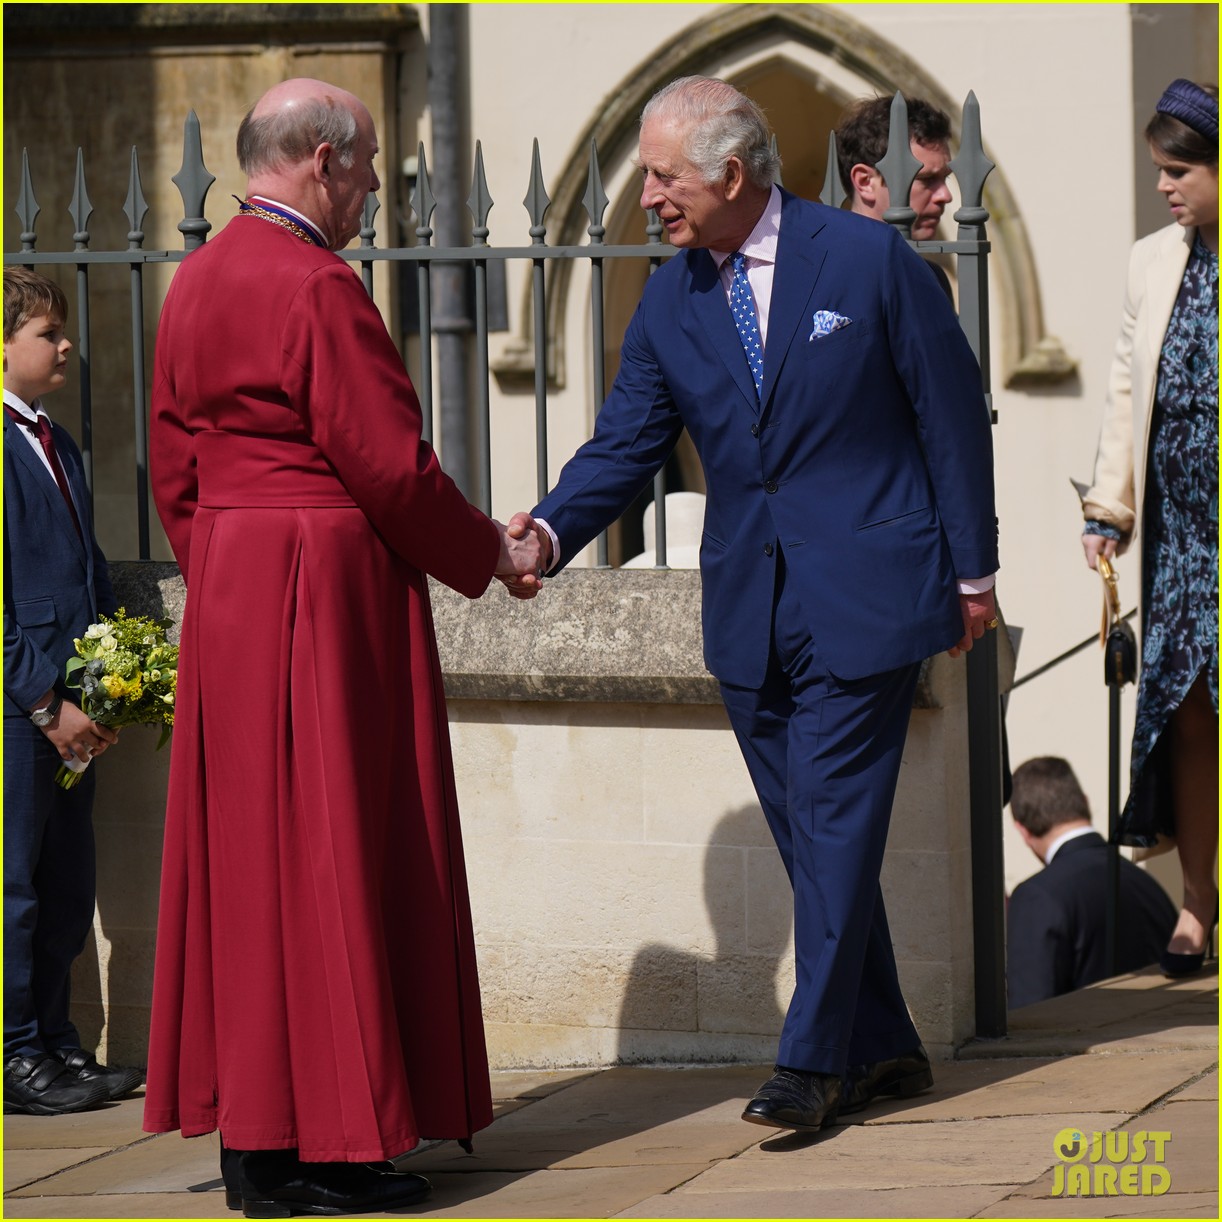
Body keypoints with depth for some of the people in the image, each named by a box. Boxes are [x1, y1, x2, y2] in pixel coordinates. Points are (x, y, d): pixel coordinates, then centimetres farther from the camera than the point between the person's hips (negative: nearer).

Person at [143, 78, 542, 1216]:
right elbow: (389, 463, -16)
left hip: (226, 600, 9)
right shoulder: (316, 287, -16)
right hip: (331, 593, -9)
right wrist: (491, 551, -2)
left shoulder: (196, 280, 10)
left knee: (243, 852, 10)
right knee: (330, 855, -4)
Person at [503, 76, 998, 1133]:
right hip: (748, 608, 5)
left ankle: (814, 1060, -7)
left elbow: (952, 412, -1)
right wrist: (551, 531, -13)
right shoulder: (670, 302, 7)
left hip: (863, 596, -5)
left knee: (834, 820, -9)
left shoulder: (867, 260, -6)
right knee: (811, 835, 8)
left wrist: (972, 570, -1)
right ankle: (881, 1047, 18)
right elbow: (627, 443, 6)